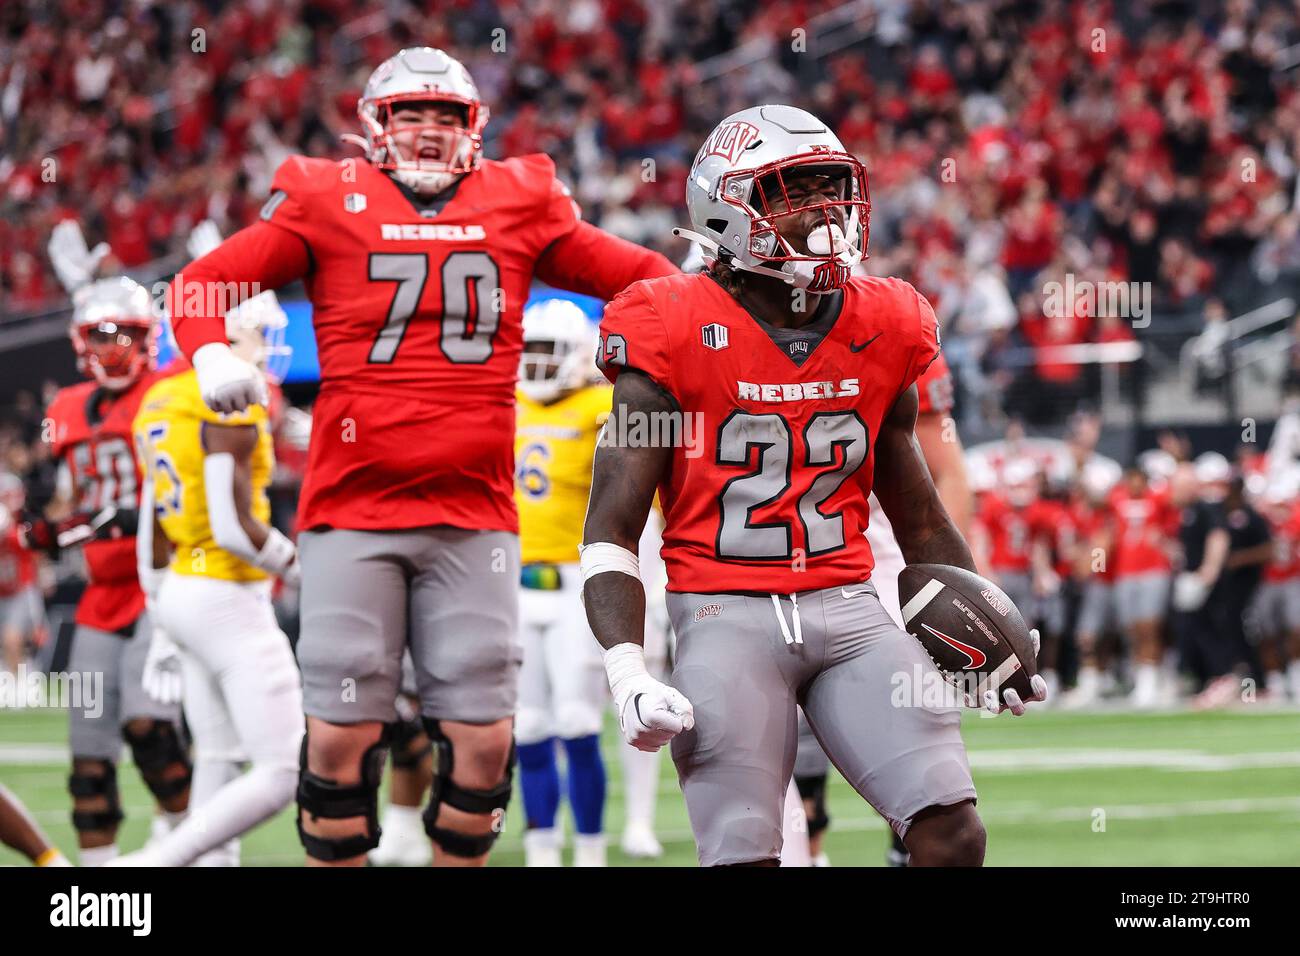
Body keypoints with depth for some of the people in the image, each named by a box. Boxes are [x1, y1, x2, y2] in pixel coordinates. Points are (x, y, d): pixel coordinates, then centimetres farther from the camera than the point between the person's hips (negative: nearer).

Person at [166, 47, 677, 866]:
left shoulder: (518, 204, 10)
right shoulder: (328, 203, 4)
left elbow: (639, 276, 14)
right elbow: (204, 281, 4)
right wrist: (211, 352, -16)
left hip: (475, 515, 2)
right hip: (353, 512, -2)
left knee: (483, 736, -1)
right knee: (342, 732, -3)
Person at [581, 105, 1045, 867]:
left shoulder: (880, 335, 10)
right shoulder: (678, 339, -5)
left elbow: (920, 517, 23)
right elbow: (611, 532, -5)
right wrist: (628, 675, -17)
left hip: (848, 607, 4)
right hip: (727, 610, -4)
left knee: (953, 834, -10)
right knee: (744, 858, -13)